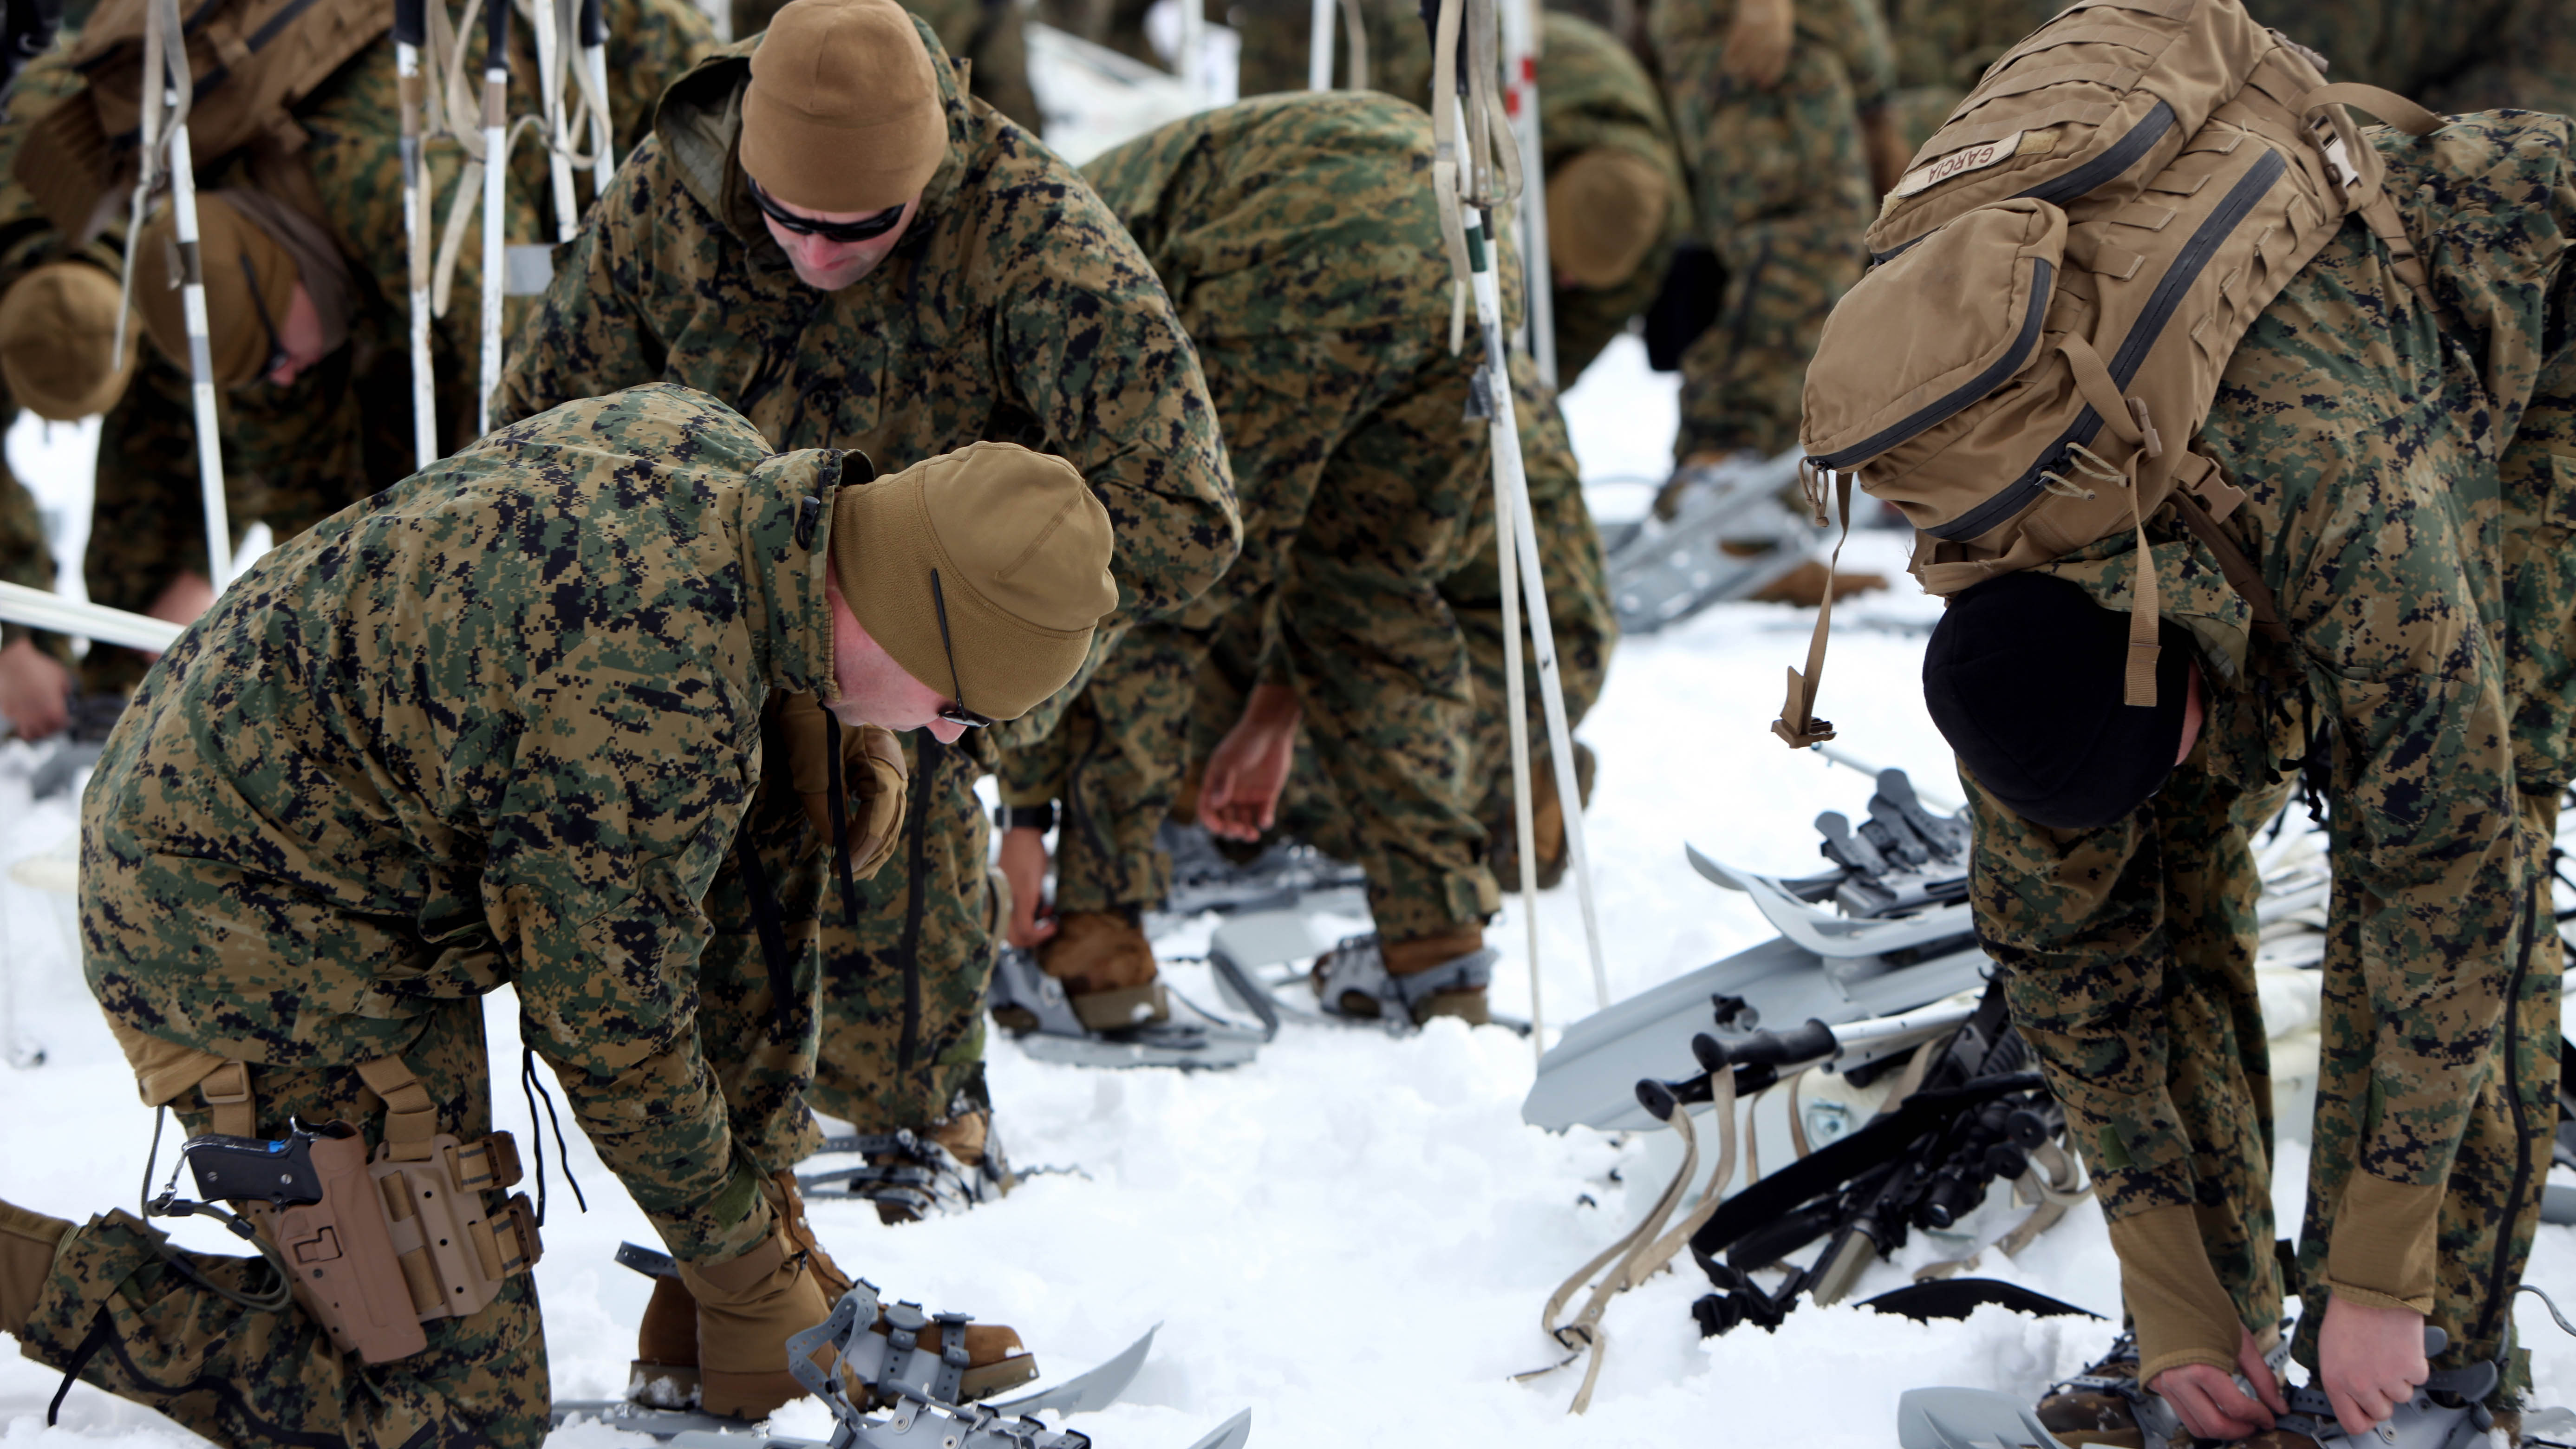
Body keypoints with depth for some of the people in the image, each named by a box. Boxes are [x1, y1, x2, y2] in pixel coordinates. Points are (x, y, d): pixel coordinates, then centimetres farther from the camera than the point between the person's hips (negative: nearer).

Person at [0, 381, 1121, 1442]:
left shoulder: (713, 453, -3)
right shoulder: (659, 706, -32)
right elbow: (609, 1025, -18)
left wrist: (762, 1166, 11)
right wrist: (732, 1239, 0)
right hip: (245, 935, -10)